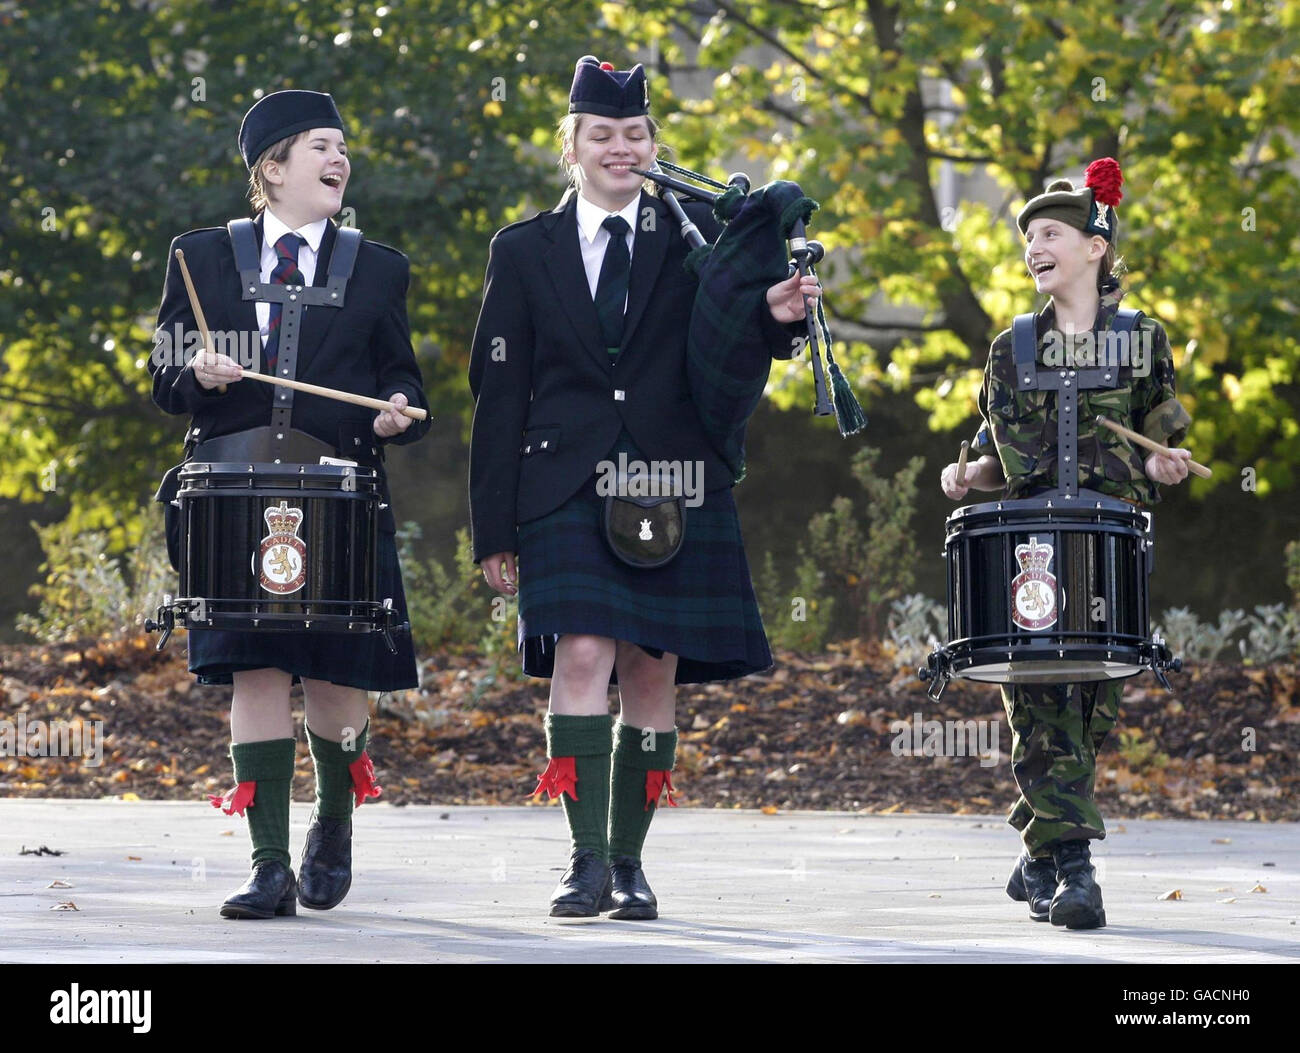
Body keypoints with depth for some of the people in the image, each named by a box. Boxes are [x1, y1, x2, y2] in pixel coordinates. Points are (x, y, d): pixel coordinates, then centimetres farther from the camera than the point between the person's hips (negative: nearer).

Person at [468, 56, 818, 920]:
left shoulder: (695, 238, 9)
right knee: (582, 657, -16)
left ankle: (629, 864, 13)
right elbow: (499, 395, 7)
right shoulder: (524, 252, 9)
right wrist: (495, 527, 2)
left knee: (652, 675, 3)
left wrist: (776, 316, -23)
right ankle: (587, 860, -17)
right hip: (567, 488, -1)